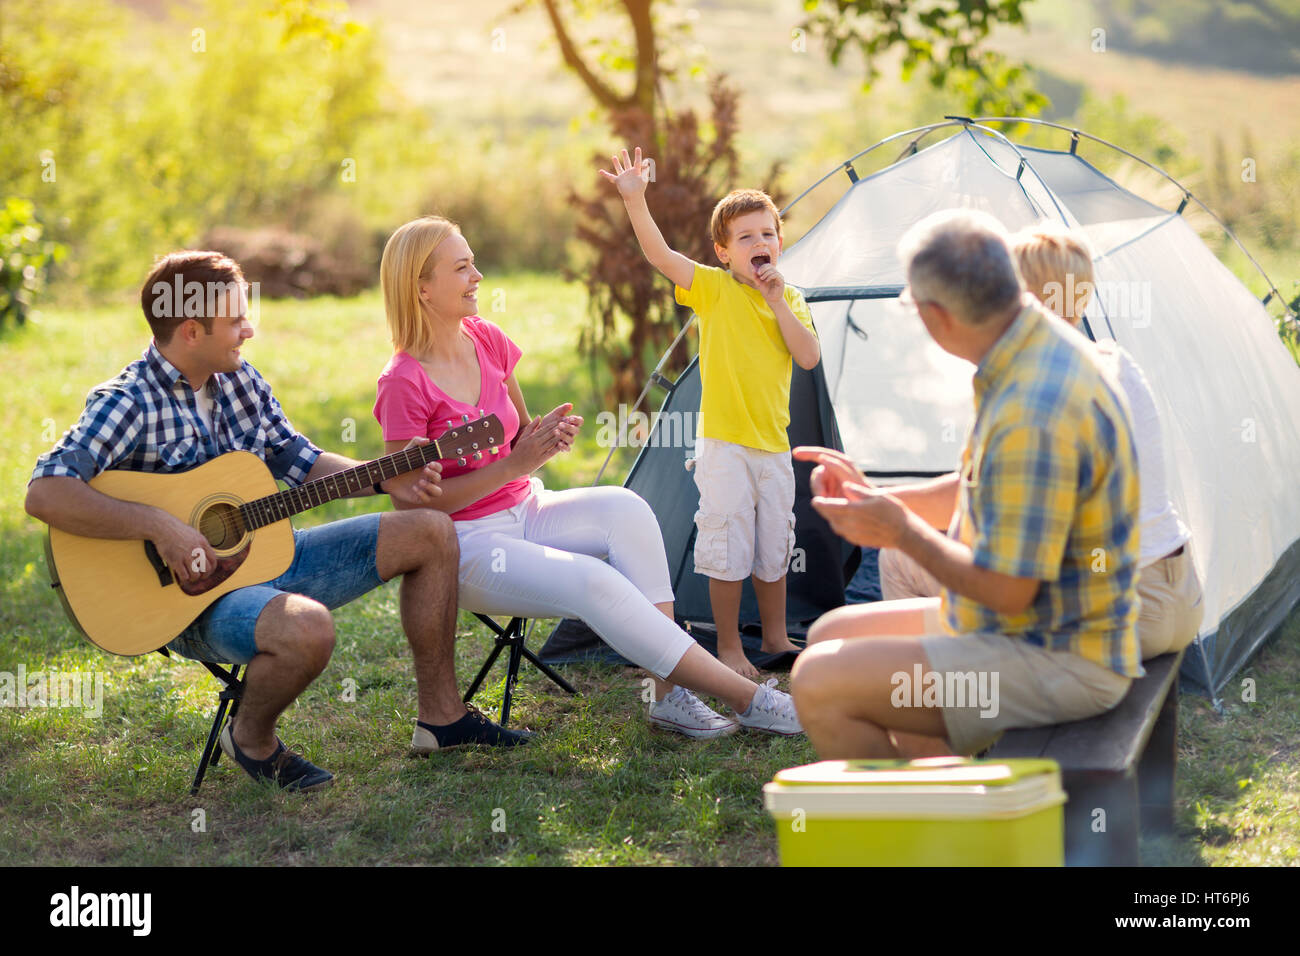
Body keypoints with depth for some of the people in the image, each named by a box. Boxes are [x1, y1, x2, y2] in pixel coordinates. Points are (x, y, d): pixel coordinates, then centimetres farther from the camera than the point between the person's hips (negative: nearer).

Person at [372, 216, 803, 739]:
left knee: (625, 509, -23)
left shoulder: (487, 340, 3)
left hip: (525, 509, 7)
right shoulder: (403, 384, -18)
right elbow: (409, 501, -18)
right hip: (466, 544, -7)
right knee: (593, 582, -29)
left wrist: (543, 440, -9)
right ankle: (747, 699, -27)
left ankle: (669, 693, -24)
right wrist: (514, 465, -22)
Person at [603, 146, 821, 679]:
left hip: (774, 444, 4)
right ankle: (729, 649, 9)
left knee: (773, 548, 14)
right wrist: (635, 199, -31)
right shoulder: (714, 289, -5)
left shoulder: (791, 300, 7)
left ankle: (775, 638, 29)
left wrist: (778, 304, -13)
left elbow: (809, 358, -6)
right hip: (724, 442, -4)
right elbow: (659, 254, -19)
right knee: (728, 549, -2)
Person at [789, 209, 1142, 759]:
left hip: (1061, 662, -10)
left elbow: (1007, 590, -25)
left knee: (820, 684, -19)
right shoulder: (1044, 351, 5)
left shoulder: (1032, 415, -28)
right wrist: (872, 497, 12)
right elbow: (981, 495, 20)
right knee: (833, 634, 17)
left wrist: (902, 532, -11)